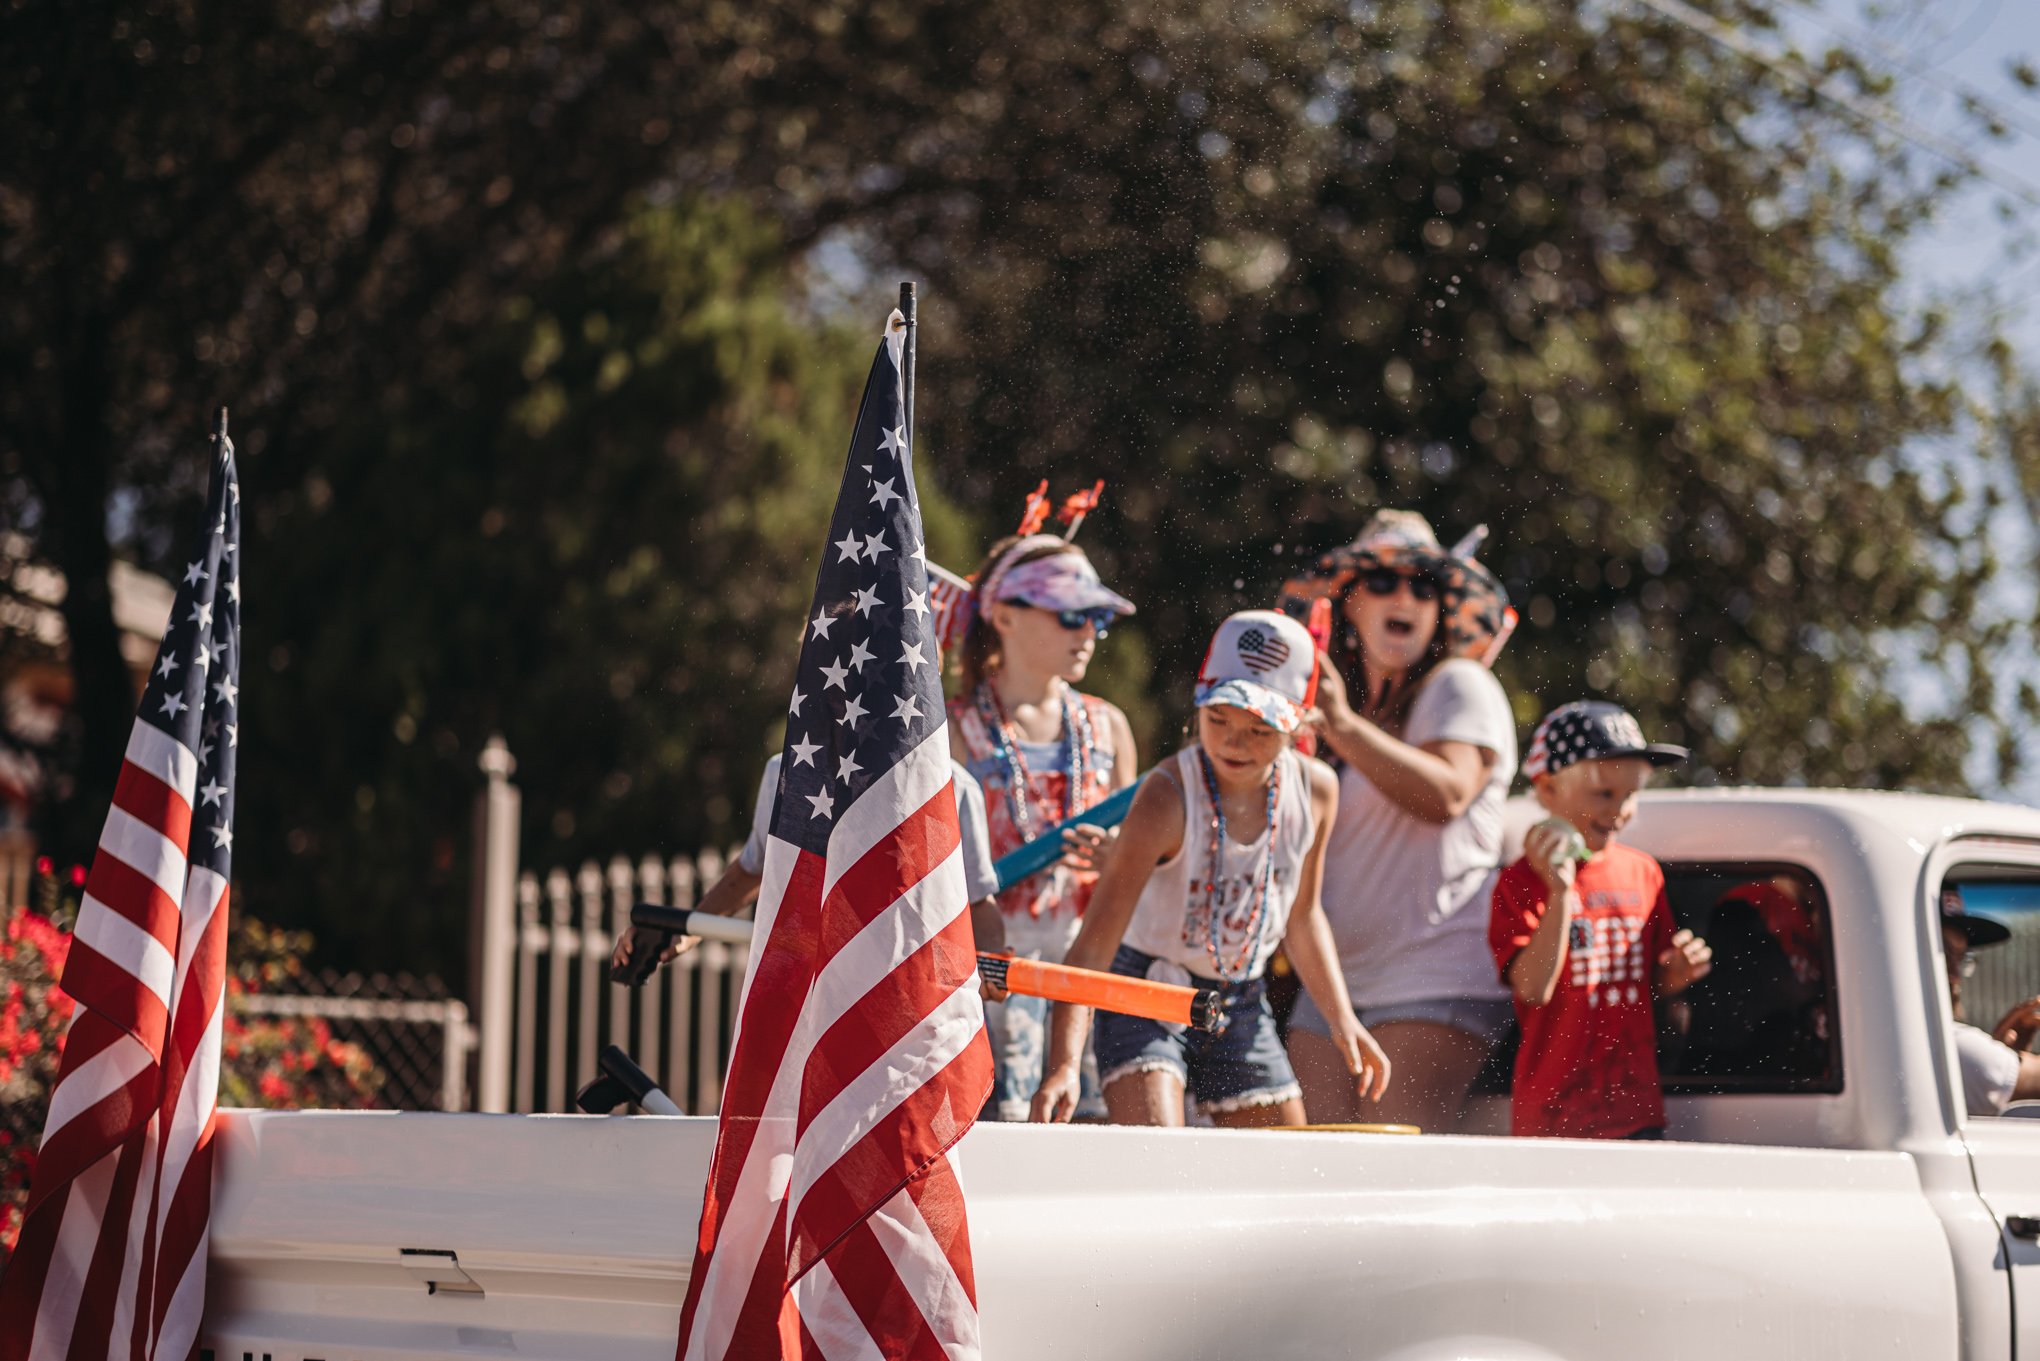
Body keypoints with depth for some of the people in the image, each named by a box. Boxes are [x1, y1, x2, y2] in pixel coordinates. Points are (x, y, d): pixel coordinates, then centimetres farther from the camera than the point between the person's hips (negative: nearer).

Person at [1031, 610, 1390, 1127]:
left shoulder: (1315, 789, -8)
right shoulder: (1169, 796, -25)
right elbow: (1093, 945, -30)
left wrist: (1342, 1018, 7)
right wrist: (1064, 1064, -43)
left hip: (1242, 1006, 6)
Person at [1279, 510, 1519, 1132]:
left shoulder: (1459, 687, 0)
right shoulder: (1337, 699, 22)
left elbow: (1446, 793, -20)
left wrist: (1341, 725, -21)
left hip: (1435, 982, -7)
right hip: (1334, 984, 7)